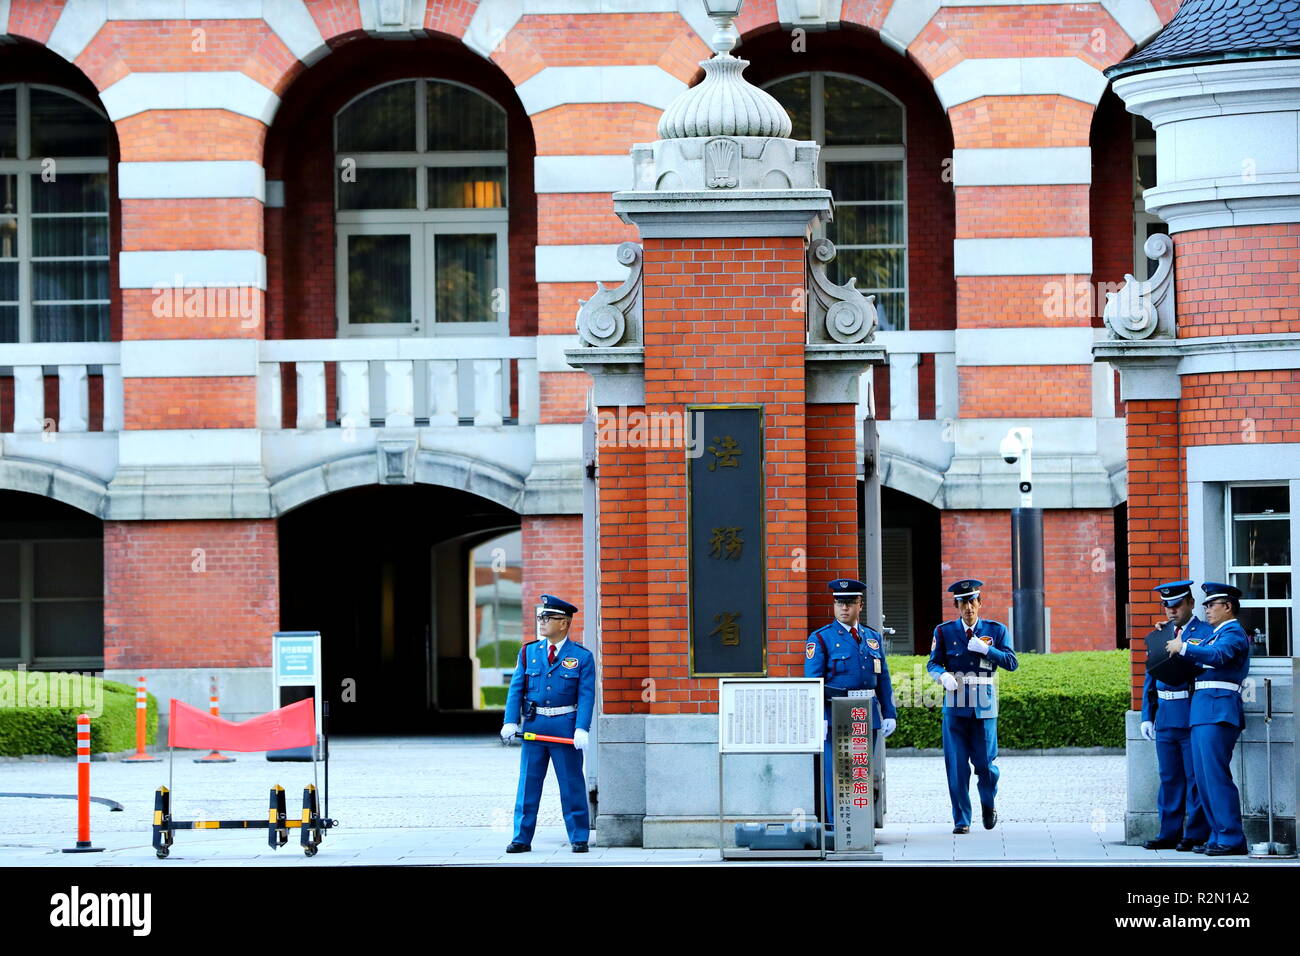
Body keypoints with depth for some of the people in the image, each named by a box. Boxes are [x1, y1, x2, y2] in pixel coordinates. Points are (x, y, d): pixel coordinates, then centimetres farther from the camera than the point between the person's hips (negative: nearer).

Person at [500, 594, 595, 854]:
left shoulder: (582, 657, 0)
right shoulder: (528, 652, 8)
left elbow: (586, 696, -5)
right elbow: (516, 689, 5)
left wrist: (581, 729, -17)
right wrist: (510, 722, -6)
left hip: (566, 726, -3)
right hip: (533, 725, 3)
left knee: (572, 784, 2)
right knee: (528, 783, 4)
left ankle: (579, 838, 10)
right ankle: (522, 838, 10)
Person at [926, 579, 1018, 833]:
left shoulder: (995, 630, 6)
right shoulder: (944, 632, 7)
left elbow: (1012, 663, 0)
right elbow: (933, 663, 4)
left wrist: (985, 650, -14)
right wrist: (943, 675, -18)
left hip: (984, 705, 0)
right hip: (955, 704, 0)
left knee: (985, 763, -1)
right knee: (956, 765, -2)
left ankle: (989, 803, 29)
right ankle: (961, 820, 6)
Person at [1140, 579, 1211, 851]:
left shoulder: (1205, 633, -3)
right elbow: (1150, 677, 17)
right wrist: (1147, 715, 12)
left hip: (1192, 715, -6)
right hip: (1165, 716, 6)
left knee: (1195, 776, -3)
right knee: (1169, 777, 11)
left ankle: (1196, 834, 2)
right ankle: (1169, 833, 17)